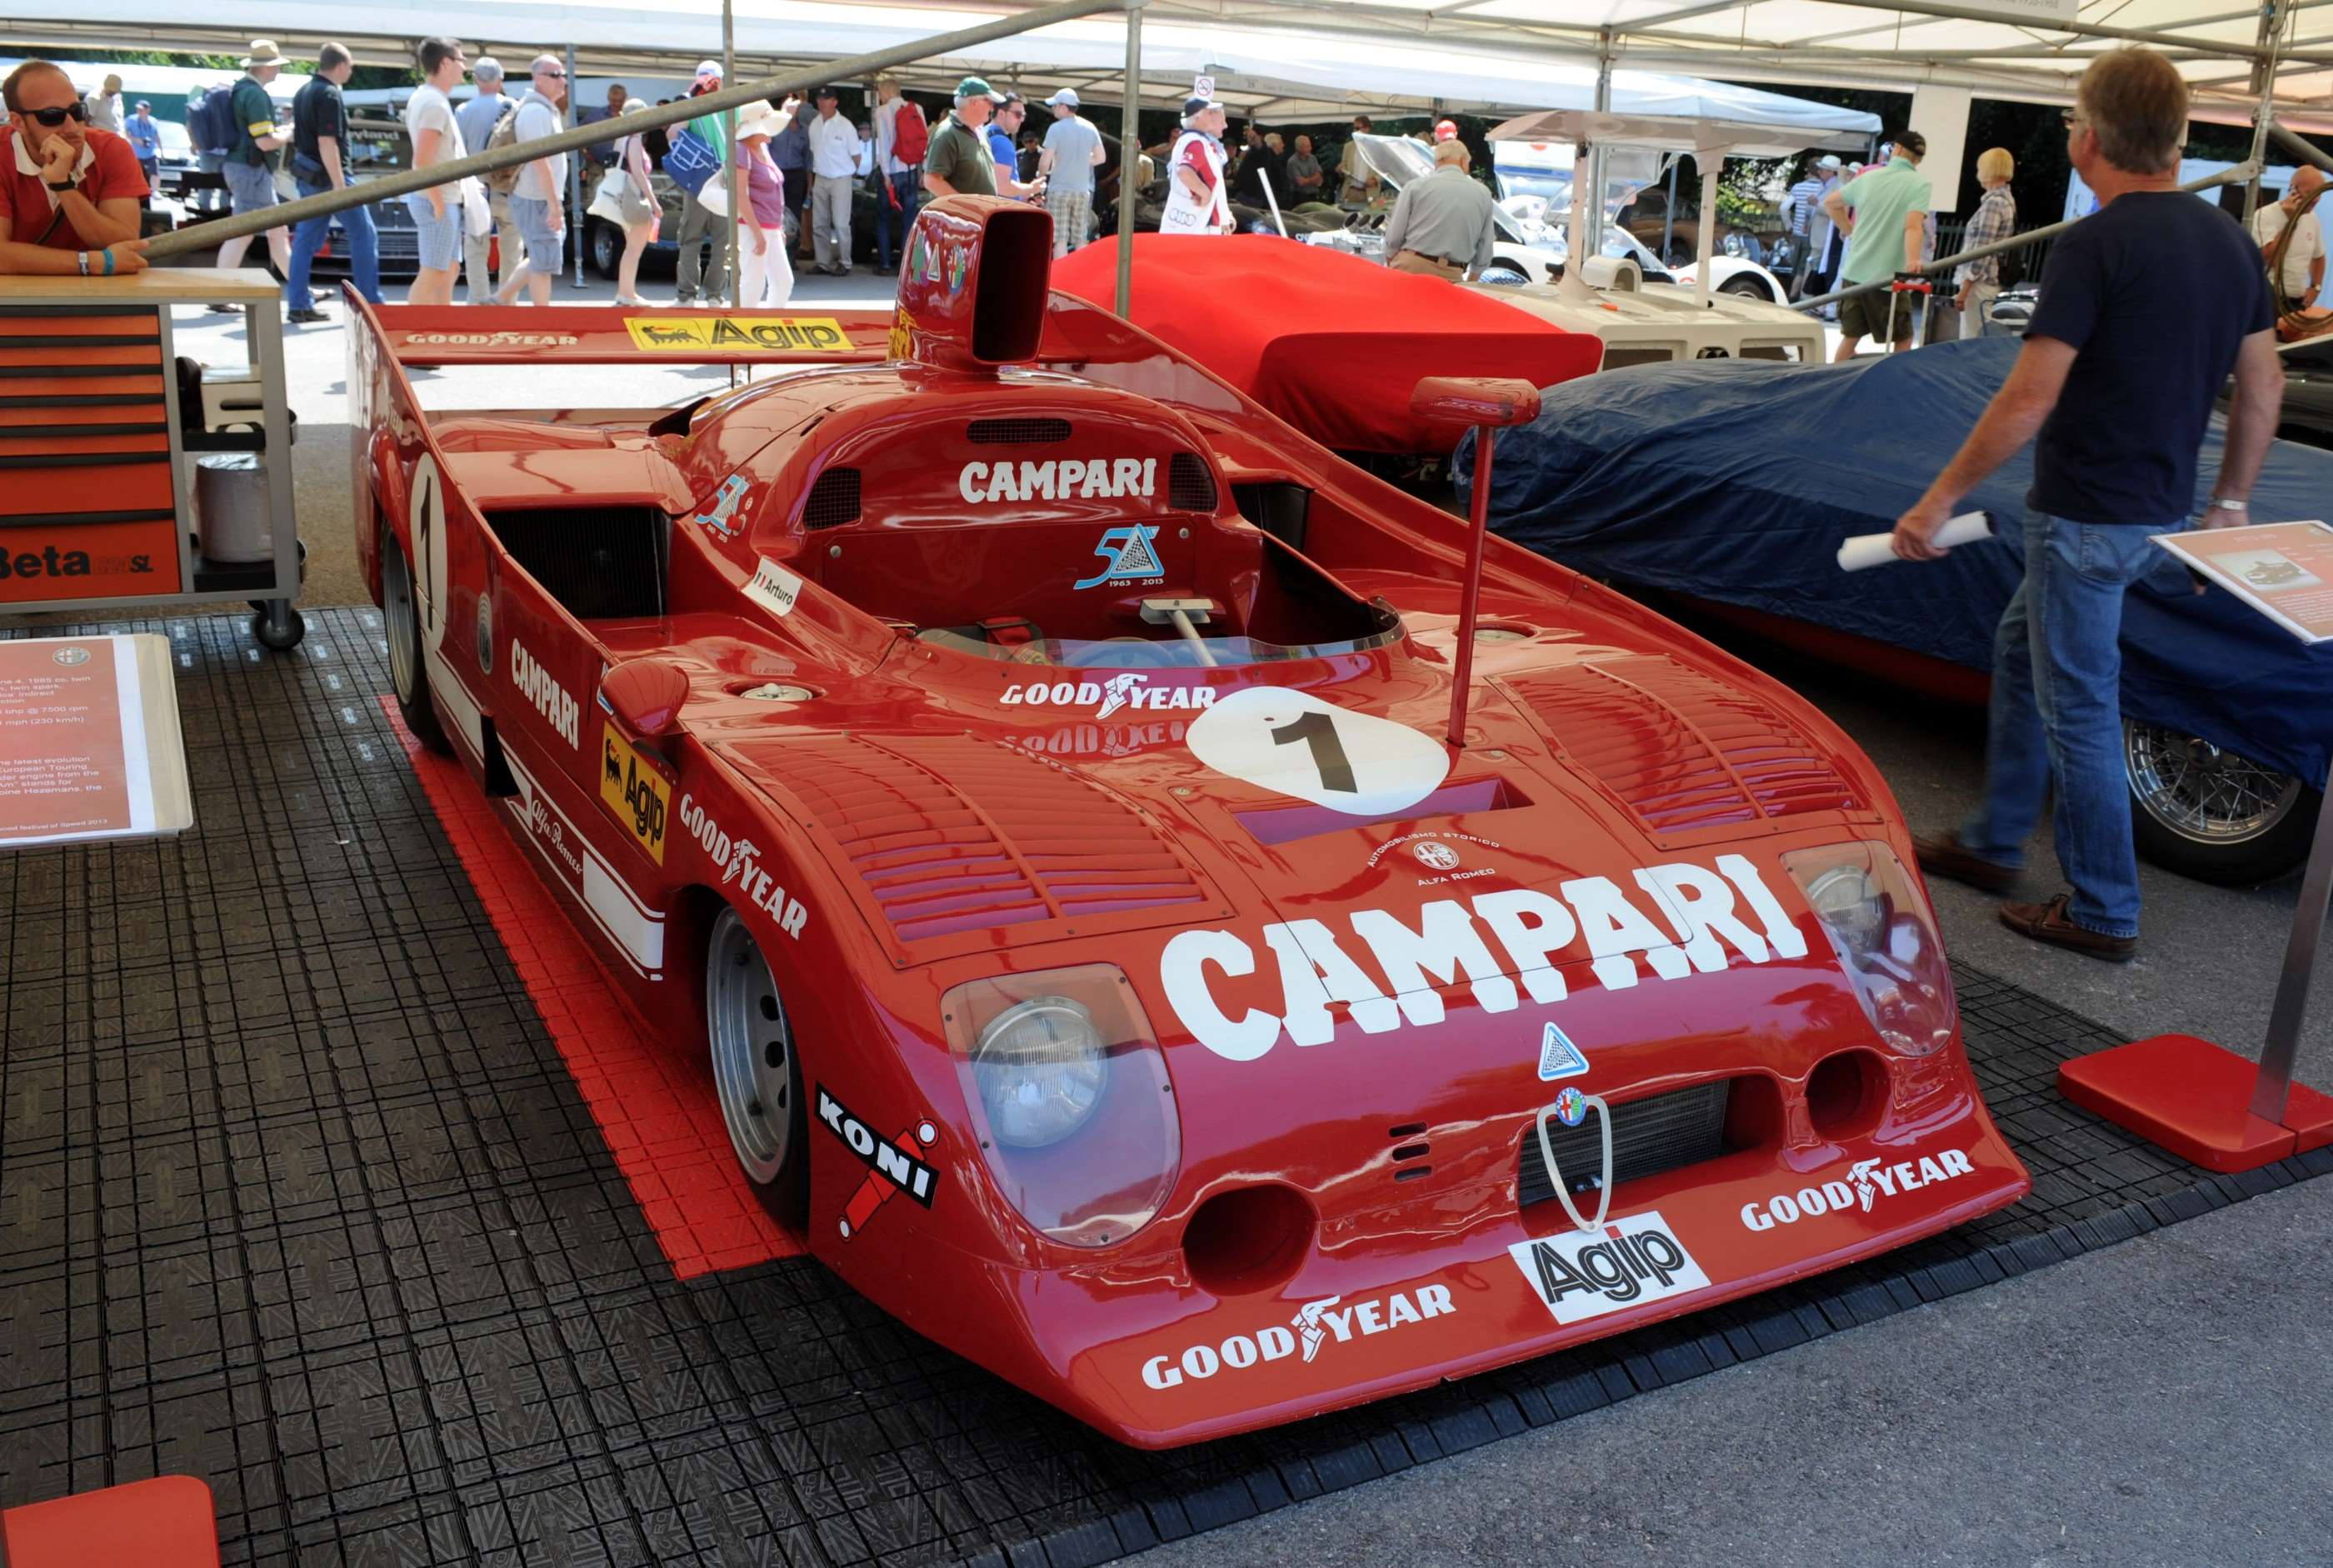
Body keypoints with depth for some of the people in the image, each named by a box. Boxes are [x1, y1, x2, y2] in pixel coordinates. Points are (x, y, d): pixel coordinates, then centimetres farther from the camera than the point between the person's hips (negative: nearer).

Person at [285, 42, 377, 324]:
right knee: (363, 235, 1)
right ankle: (370, 302, 4)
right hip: (330, 174, -9)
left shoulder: (304, 92, 15)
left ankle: (298, 305, 6)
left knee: (306, 239, 7)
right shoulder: (330, 95, -15)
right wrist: (340, 184, -24)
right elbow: (327, 142, -22)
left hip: (307, 174, 9)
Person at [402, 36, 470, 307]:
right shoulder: (435, 103, -17)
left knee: (449, 269, 17)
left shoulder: (422, 97, 14)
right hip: (437, 201, -10)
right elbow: (422, 160, -24)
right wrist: (438, 202, -19)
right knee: (432, 273, -7)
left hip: (445, 200, 10)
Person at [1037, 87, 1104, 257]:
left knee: (1060, 239, -4)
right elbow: (1099, 158, 12)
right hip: (1082, 190, 5)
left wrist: (1042, 174, 7)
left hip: (1059, 189, -5)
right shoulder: (1090, 128, 5)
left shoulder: (1056, 129, -10)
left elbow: (1045, 161, -13)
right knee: (1081, 240, 10)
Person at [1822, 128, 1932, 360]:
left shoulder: (1869, 177, 10)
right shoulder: (1920, 184, -6)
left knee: (1850, 336, 14)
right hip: (1888, 276, -5)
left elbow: (1830, 203, 22)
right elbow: (1913, 227, -22)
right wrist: (1912, 260, -33)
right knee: (1902, 340, 7)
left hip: (1855, 271, 5)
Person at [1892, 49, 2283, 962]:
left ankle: (2104, 914, 12)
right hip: (2163, 512, 9)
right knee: (2021, 647, 23)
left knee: (2079, 707, 2)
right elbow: (2262, 393, 11)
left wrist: (1943, 497, -14)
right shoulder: (2230, 242, 6)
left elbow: (2026, 405, -22)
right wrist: (2230, 503, 21)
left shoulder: (2092, 247, -18)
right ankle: (1993, 843, 33)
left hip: (2085, 517, -9)